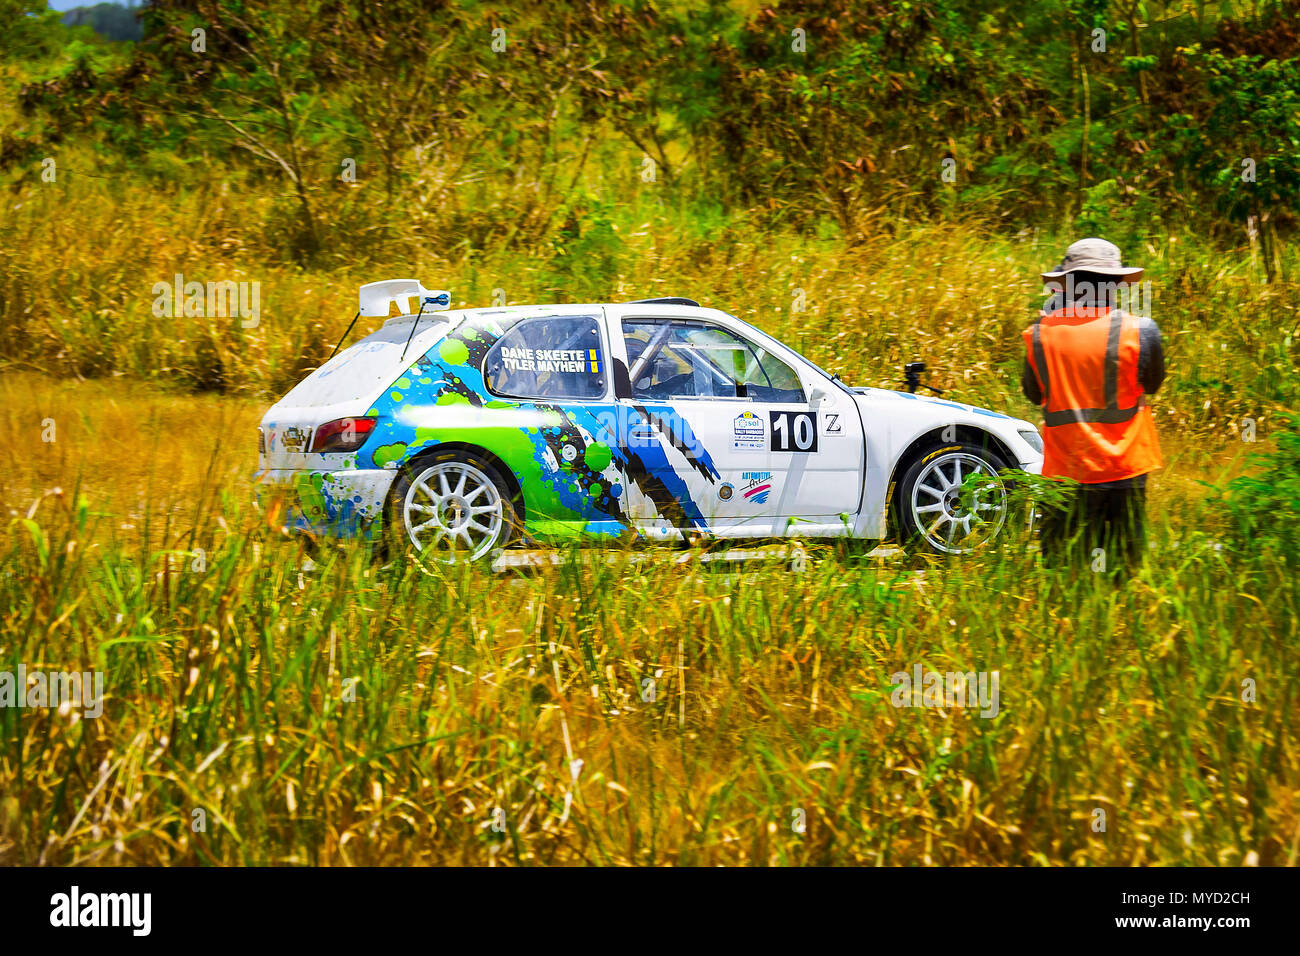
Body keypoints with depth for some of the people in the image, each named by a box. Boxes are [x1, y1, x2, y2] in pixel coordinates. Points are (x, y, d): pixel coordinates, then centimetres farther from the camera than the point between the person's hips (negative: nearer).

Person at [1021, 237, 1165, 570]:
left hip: (1063, 475, 1)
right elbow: (1152, 383, 7)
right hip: (1123, 473, -1)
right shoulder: (1138, 330, -10)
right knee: (1121, 569, 7)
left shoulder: (1040, 334, -4)